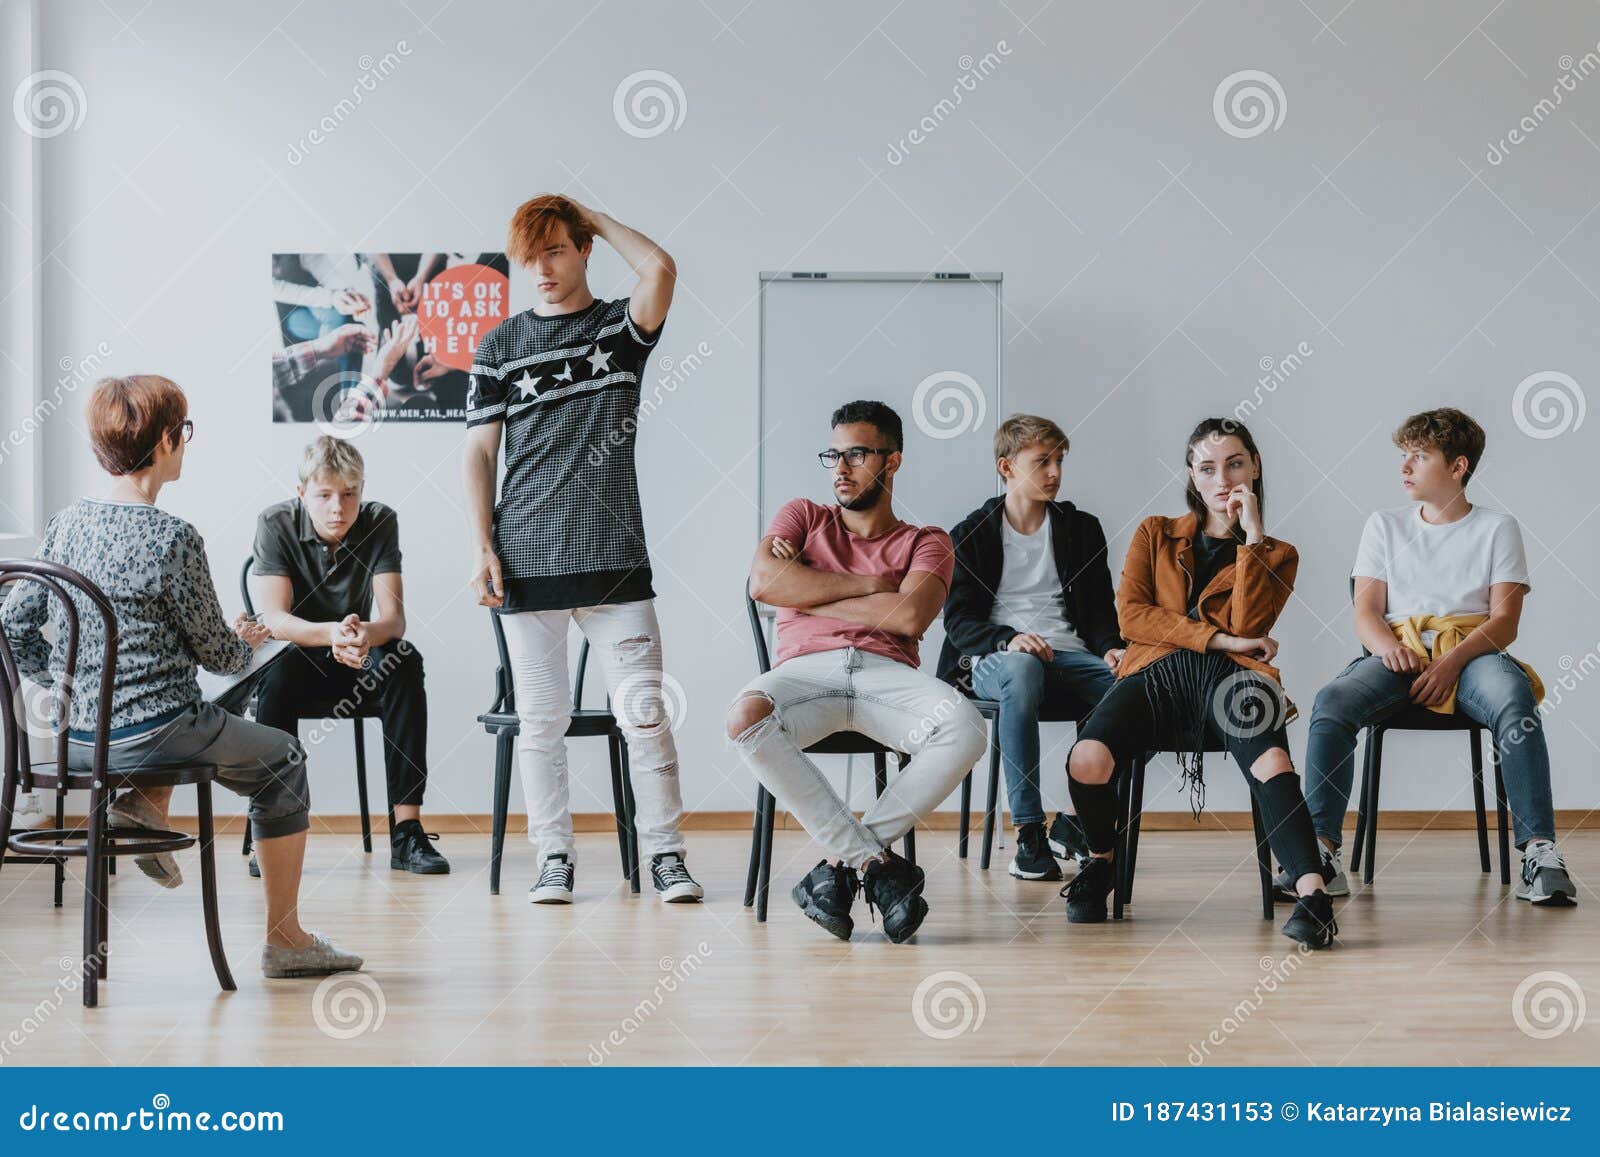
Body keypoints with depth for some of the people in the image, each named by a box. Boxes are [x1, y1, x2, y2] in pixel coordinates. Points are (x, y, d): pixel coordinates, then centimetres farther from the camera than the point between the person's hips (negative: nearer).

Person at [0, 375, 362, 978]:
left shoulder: (66, 523, 1)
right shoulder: (173, 538, -18)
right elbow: (216, 652, -10)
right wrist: (247, 641, 12)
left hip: (75, 739, 7)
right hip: (149, 737, -7)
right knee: (283, 759, 15)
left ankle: (144, 806, 16)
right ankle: (285, 940, 17)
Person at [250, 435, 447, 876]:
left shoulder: (380, 522, -10)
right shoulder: (276, 524, -13)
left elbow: (393, 618, -19)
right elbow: (274, 618, -23)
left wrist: (367, 634, -46)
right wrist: (330, 633, -45)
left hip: (359, 664, 1)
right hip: (299, 659, -1)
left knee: (405, 660, -31)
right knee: (276, 671, -36)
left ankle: (406, 829, -34)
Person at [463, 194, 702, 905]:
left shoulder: (622, 327, 8)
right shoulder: (500, 346, 11)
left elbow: (660, 269, -15)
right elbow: (480, 452, 9)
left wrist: (596, 219, 1)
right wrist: (482, 550, -1)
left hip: (614, 556, -1)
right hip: (526, 559, 1)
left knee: (644, 712, -4)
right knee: (541, 717, 4)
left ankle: (665, 853, 3)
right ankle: (554, 858, 11)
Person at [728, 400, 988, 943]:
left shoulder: (925, 543, 19)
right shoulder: (804, 517, 22)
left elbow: (910, 615, -4)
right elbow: (764, 582, 0)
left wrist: (807, 595, 1)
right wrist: (868, 584, 3)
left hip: (885, 673, 0)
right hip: (805, 669, 0)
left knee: (965, 728, -34)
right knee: (745, 720, -36)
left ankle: (842, 864, -22)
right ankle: (877, 864, -27)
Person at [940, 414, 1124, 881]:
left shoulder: (1082, 529, 18)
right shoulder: (972, 535, 10)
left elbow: (1100, 610, 15)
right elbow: (959, 619, 0)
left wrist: (1111, 649, -10)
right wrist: (1007, 640, -22)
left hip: (1068, 657, 3)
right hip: (993, 660, -3)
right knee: (1021, 671, -41)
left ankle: (1074, 819, -15)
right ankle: (1028, 833, -38)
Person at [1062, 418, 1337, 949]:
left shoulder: (1277, 555, 20)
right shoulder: (1154, 535, 23)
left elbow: (1246, 626, 1)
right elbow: (1131, 616, 6)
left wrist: (1251, 535, 1)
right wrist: (1218, 638, -4)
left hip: (1228, 680, -1)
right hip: (1155, 673, 1)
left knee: (1270, 760, -36)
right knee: (1087, 761, -29)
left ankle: (1312, 895, -45)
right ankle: (1101, 864, 1)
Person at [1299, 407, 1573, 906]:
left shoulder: (1497, 528, 13)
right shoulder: (1384, 525, 20)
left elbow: (1505, 621, 2)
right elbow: (1365, 613, 10)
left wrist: (1453, 661, -18)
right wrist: (1388, 647, -15)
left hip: (1472, 652, -2)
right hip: (1399, 653, 2)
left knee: (1514, 696, -38)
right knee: (1331, 702, -31)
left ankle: (1539, 852, -40)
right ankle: (1321, 852, -35)